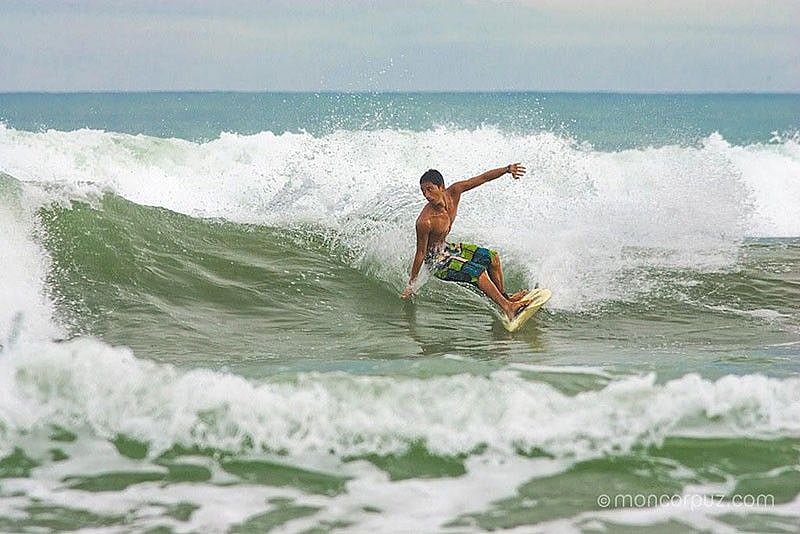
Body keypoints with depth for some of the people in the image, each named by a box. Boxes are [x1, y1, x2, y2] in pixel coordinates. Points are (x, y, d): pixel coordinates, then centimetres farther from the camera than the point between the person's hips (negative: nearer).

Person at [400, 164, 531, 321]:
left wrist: (507, 169, -22)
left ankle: (504, 297, 27)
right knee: (478, 272, -21)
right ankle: (507, 308, -15)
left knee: (493, 258, 13)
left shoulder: (453, 193, -17)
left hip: (448, 249, 8)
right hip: (436, 261, -8)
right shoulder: (424, 222, -33)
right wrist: (411, 285, -14)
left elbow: (483, 178, -11)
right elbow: (420, 253, -23)